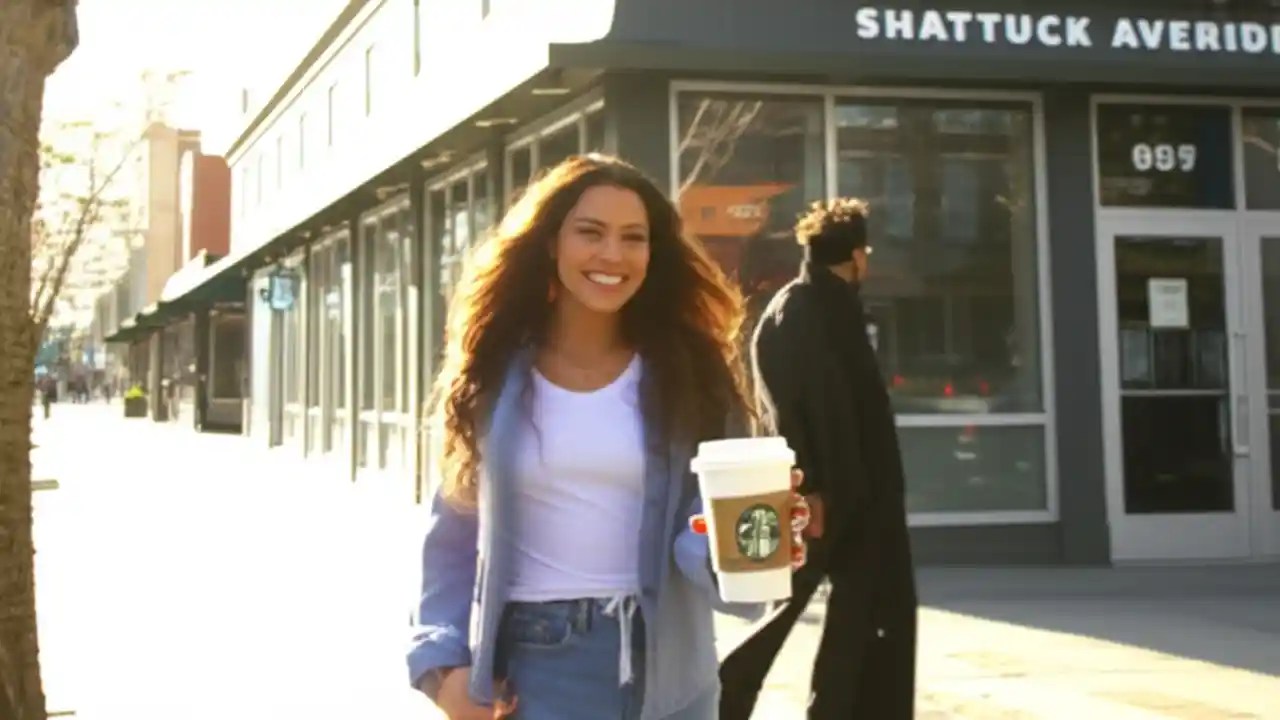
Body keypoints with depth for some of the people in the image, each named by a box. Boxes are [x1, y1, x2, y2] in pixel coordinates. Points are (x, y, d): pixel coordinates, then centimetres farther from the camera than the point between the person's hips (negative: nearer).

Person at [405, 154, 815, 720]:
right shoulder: (491, 375, 0)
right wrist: (444, 661, -7)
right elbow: (454, 534, 4)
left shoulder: (689, 372, 0)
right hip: (531, 667, -1)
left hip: (664, 672, 1)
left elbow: (704, 528, -7)